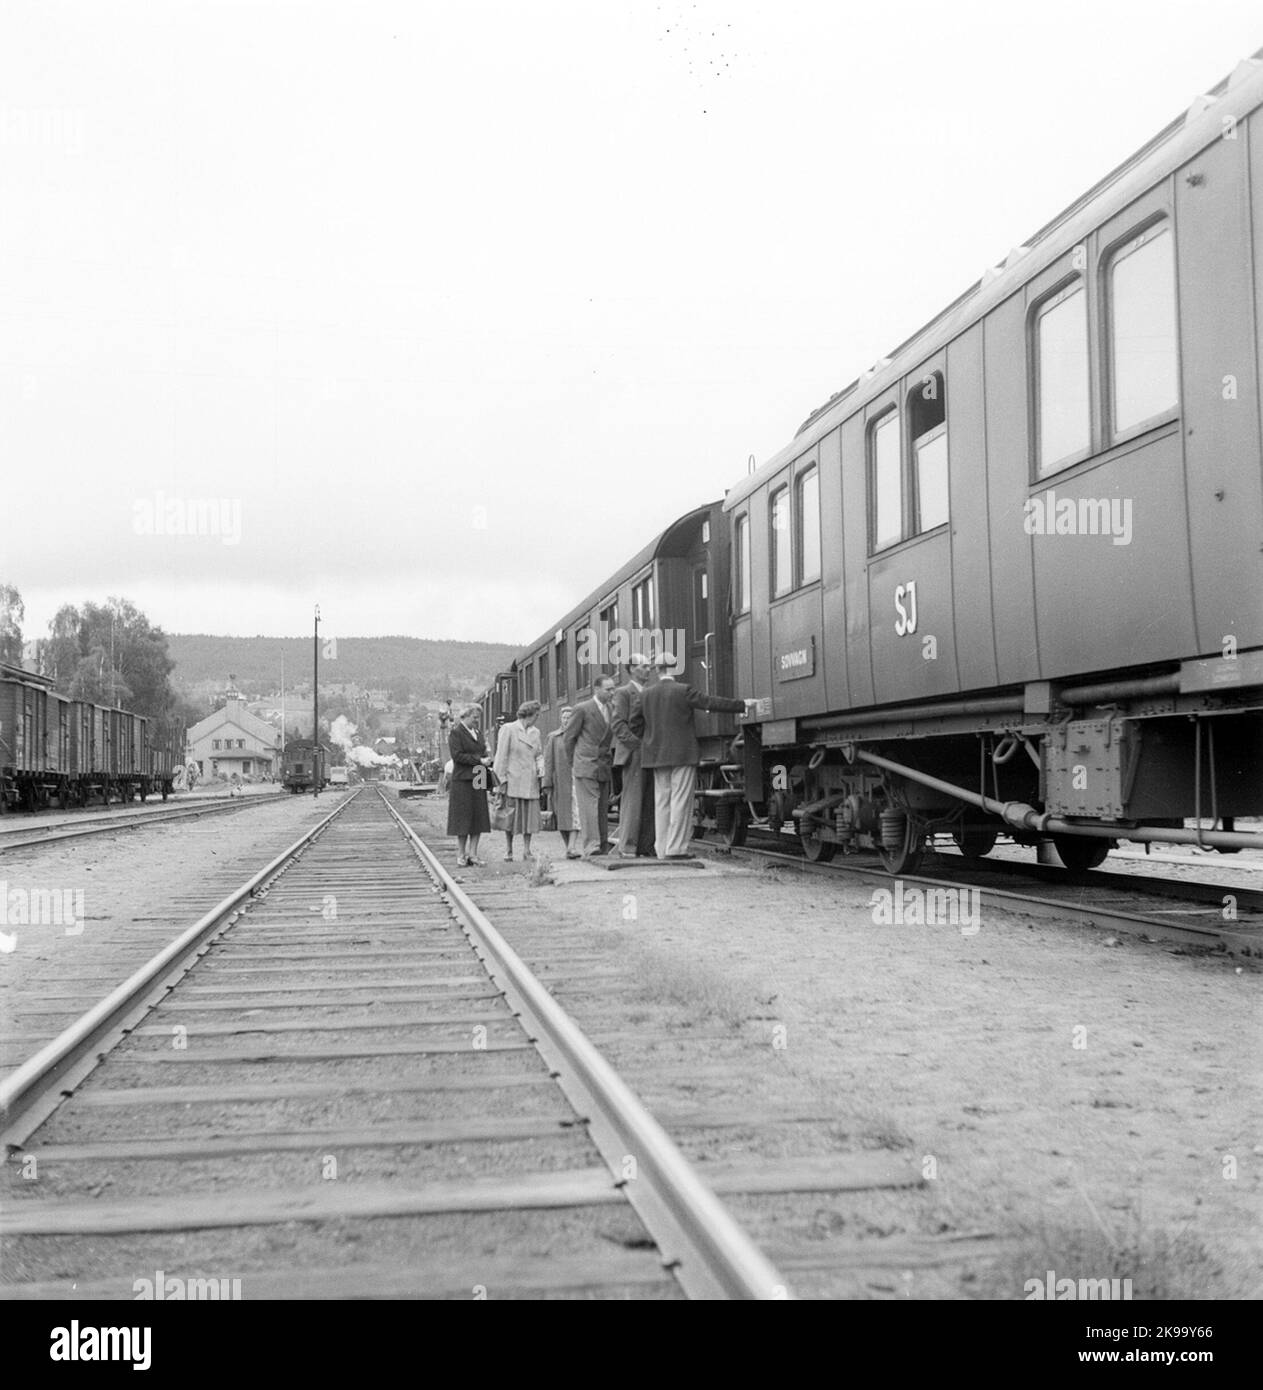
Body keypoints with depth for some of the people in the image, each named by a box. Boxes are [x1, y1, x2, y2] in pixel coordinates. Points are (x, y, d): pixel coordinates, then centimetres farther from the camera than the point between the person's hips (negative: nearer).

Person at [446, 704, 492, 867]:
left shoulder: (477, 733, 19)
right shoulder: (456, 733, -6)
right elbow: (457, 756, -14)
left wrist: (487, 759, 1)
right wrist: (479, 760, -17)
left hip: (478, 780, 7)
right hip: (463, 781, -7)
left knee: (478, 819, 5)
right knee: (463, 819, -4)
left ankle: (472, 854, 9)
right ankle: (461, 856, 2)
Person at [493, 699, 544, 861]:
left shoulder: (535, 732, 14)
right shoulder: (508, 729, -4)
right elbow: (501, 756, -5)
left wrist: (540, 766, 0)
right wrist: (502, 779, -9)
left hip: (530, 782, 5)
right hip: (513, 780, -5)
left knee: (530, 816, 2)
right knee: (511, 816, -1)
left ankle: (526, 850, 9)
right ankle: (508, 851, 9)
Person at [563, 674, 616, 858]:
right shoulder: (582, 709, -5)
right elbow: (569, 737, 1)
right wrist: (574, 761, 4)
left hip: (603, 767, 6)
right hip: (586, 766, -6)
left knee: (603, 807, 8)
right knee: (589, 807, -11)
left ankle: (603, 846, 12)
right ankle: (591, 846, -16)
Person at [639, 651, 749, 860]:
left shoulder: (647, 695, 6)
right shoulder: (683, 691, -10)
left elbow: (640, 726, 12)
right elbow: (712, 702, -10)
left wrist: (646, 747, 25)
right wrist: (742, 705, -3)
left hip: (657, 755, 6)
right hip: (682, 755, -5)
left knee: (661, 802, 10)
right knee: (680, 801, -4)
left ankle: (662, 848, 10)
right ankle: (676, 848, -7)